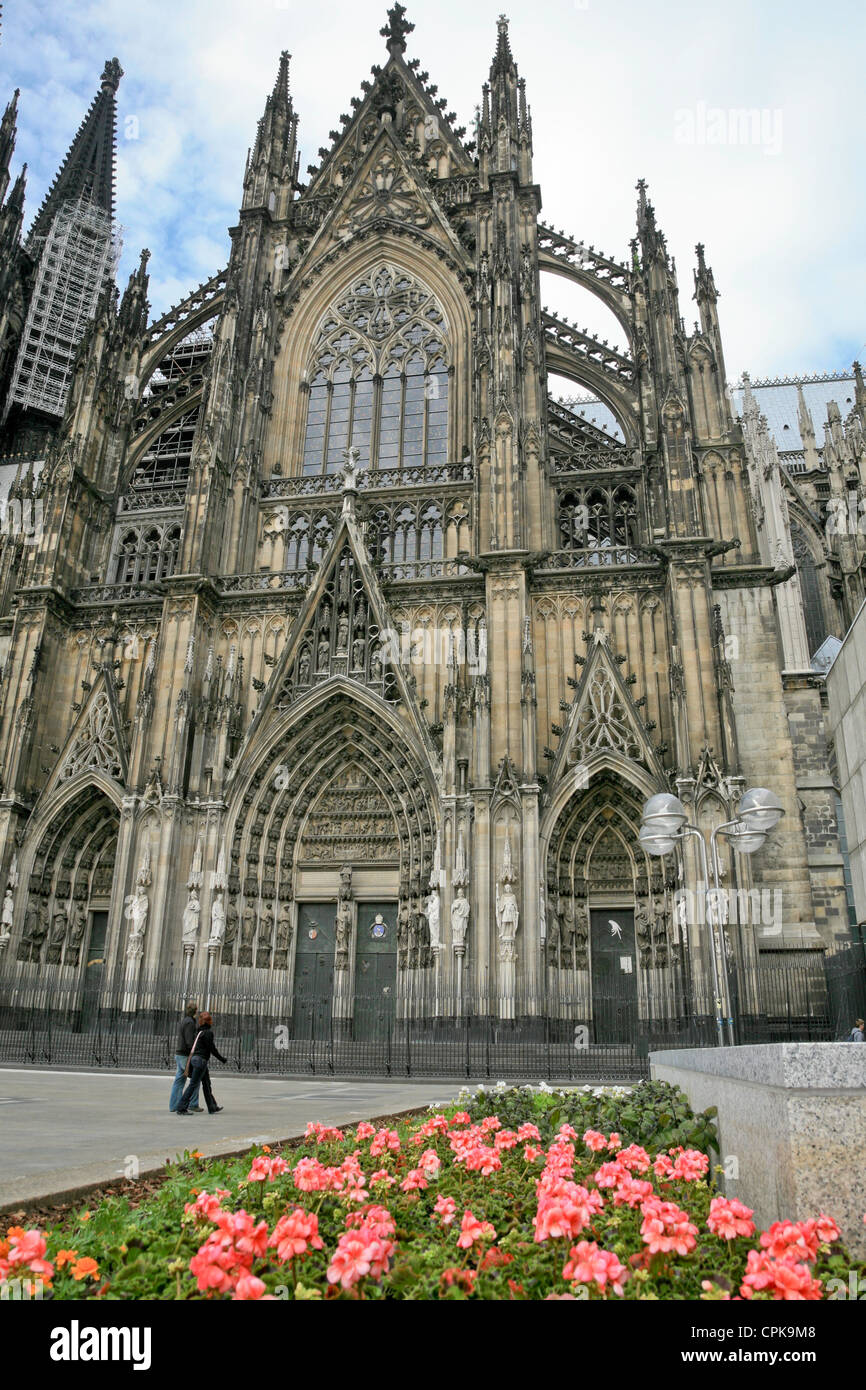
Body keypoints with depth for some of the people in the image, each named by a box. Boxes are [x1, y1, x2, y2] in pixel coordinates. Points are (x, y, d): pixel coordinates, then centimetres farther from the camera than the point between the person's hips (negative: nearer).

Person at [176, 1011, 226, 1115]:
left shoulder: (200, 1031, 13)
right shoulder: (208, 1032, -13)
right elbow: (212, 1048, -14)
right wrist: (222, 1059, -3)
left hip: (194, 1058, 9)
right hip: (201, 1060, -9)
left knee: (206, 1083, 15)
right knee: (194, 1084, -4)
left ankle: (212, 1108, 22)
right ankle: (182, 1108, -3)